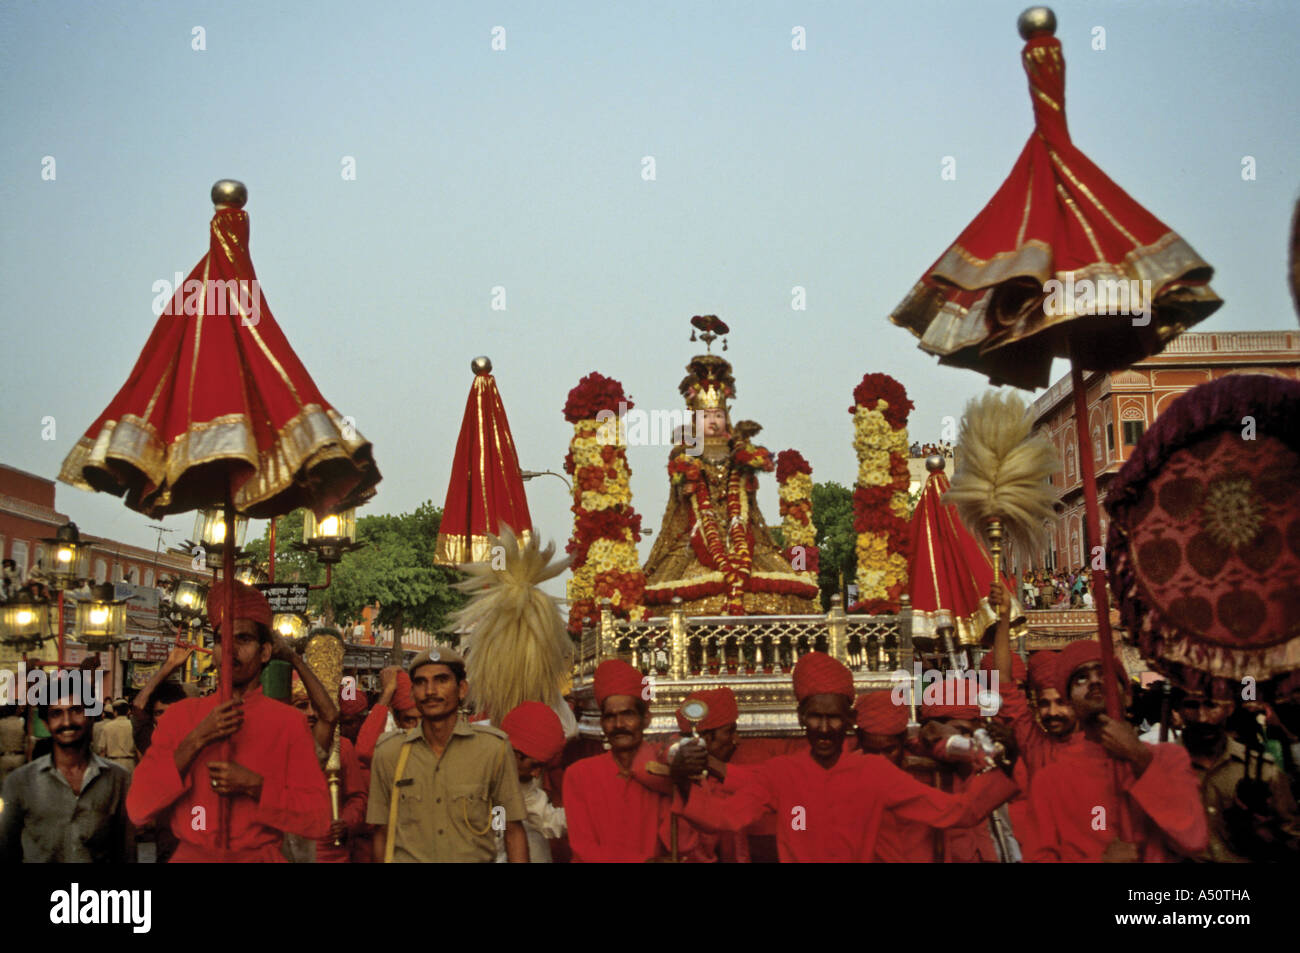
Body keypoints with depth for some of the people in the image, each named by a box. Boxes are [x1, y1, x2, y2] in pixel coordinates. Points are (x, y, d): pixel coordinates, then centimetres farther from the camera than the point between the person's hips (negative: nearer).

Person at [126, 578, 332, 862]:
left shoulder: (290, 723, 1)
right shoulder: (180, 715, 6)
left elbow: (318, 819, -3)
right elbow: (138, 808, -3)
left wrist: (254, 785, -14)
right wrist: (196, 741, -12)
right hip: (190, 855, 2)